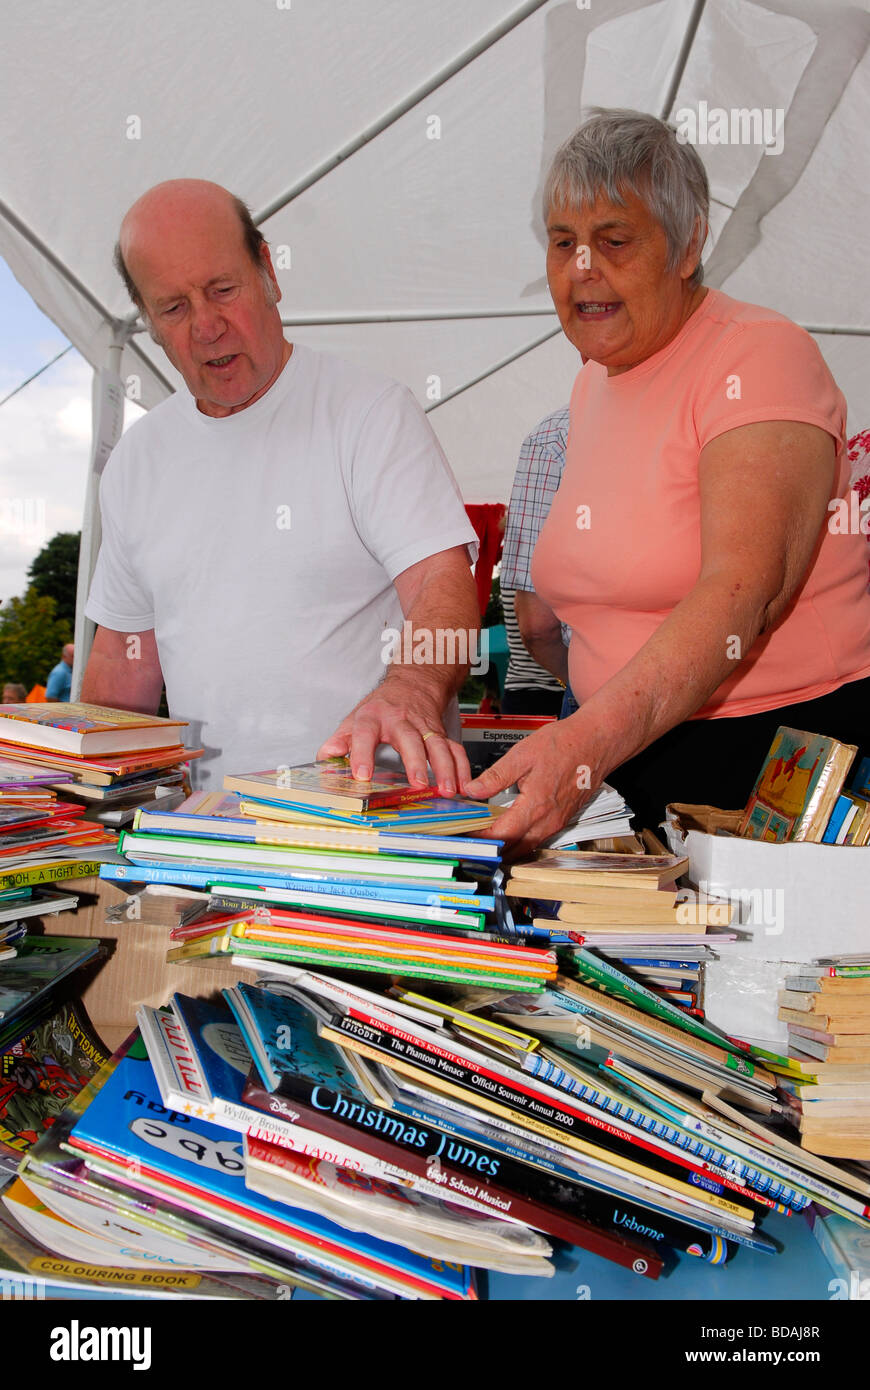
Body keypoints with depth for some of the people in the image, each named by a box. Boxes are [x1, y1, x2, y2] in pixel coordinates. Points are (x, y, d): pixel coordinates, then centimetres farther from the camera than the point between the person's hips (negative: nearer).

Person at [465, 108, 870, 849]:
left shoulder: (761, 355, -10)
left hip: (781, 751, -6)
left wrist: (588, 742, -37)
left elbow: (742, 593, -25)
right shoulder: (593, 381, 14)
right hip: (628, 753, 6)